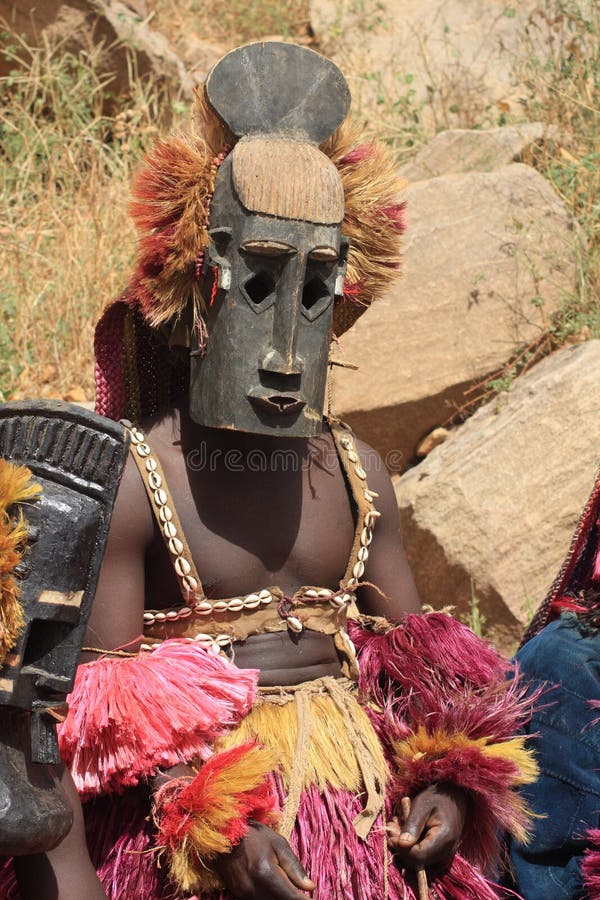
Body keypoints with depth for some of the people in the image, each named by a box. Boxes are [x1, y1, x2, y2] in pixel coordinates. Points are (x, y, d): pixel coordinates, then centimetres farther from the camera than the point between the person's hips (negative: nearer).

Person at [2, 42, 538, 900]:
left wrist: (445, 781, -3)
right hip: (193, 820, -4)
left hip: (372, 817, 5)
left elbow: (412, 650, 12)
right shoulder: (131, 477, -8)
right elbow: (101, 707, -10)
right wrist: (216, 823, -21)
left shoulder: (359, 472, 8)